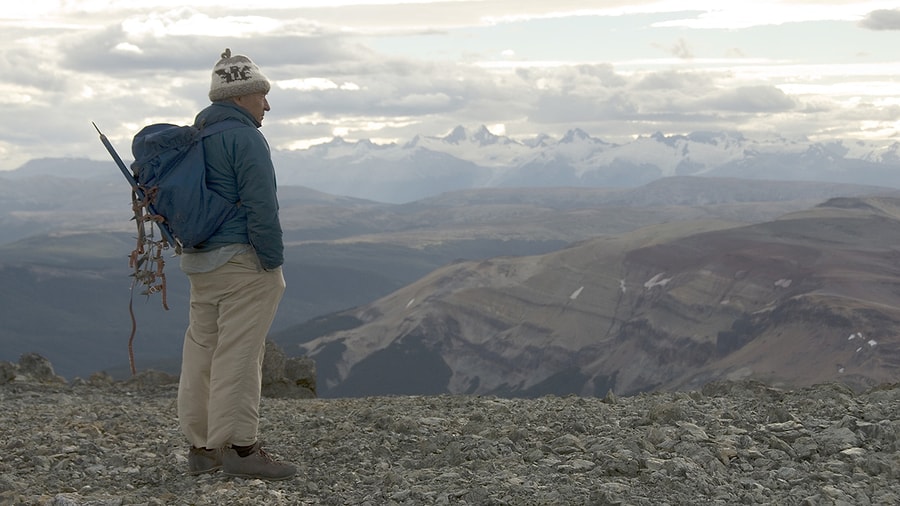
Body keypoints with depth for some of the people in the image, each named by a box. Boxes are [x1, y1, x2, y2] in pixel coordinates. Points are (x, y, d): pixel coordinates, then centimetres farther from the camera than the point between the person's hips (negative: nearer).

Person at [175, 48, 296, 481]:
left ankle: (200, 448, 15)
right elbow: (261, 208, -18)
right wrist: (274, 265, -13)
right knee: (238, 355, -7)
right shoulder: (245, 137, -12)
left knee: (201, 349, 10)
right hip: (242, 261, -9)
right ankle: (240, 447, -5)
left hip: (199, 261, 9)